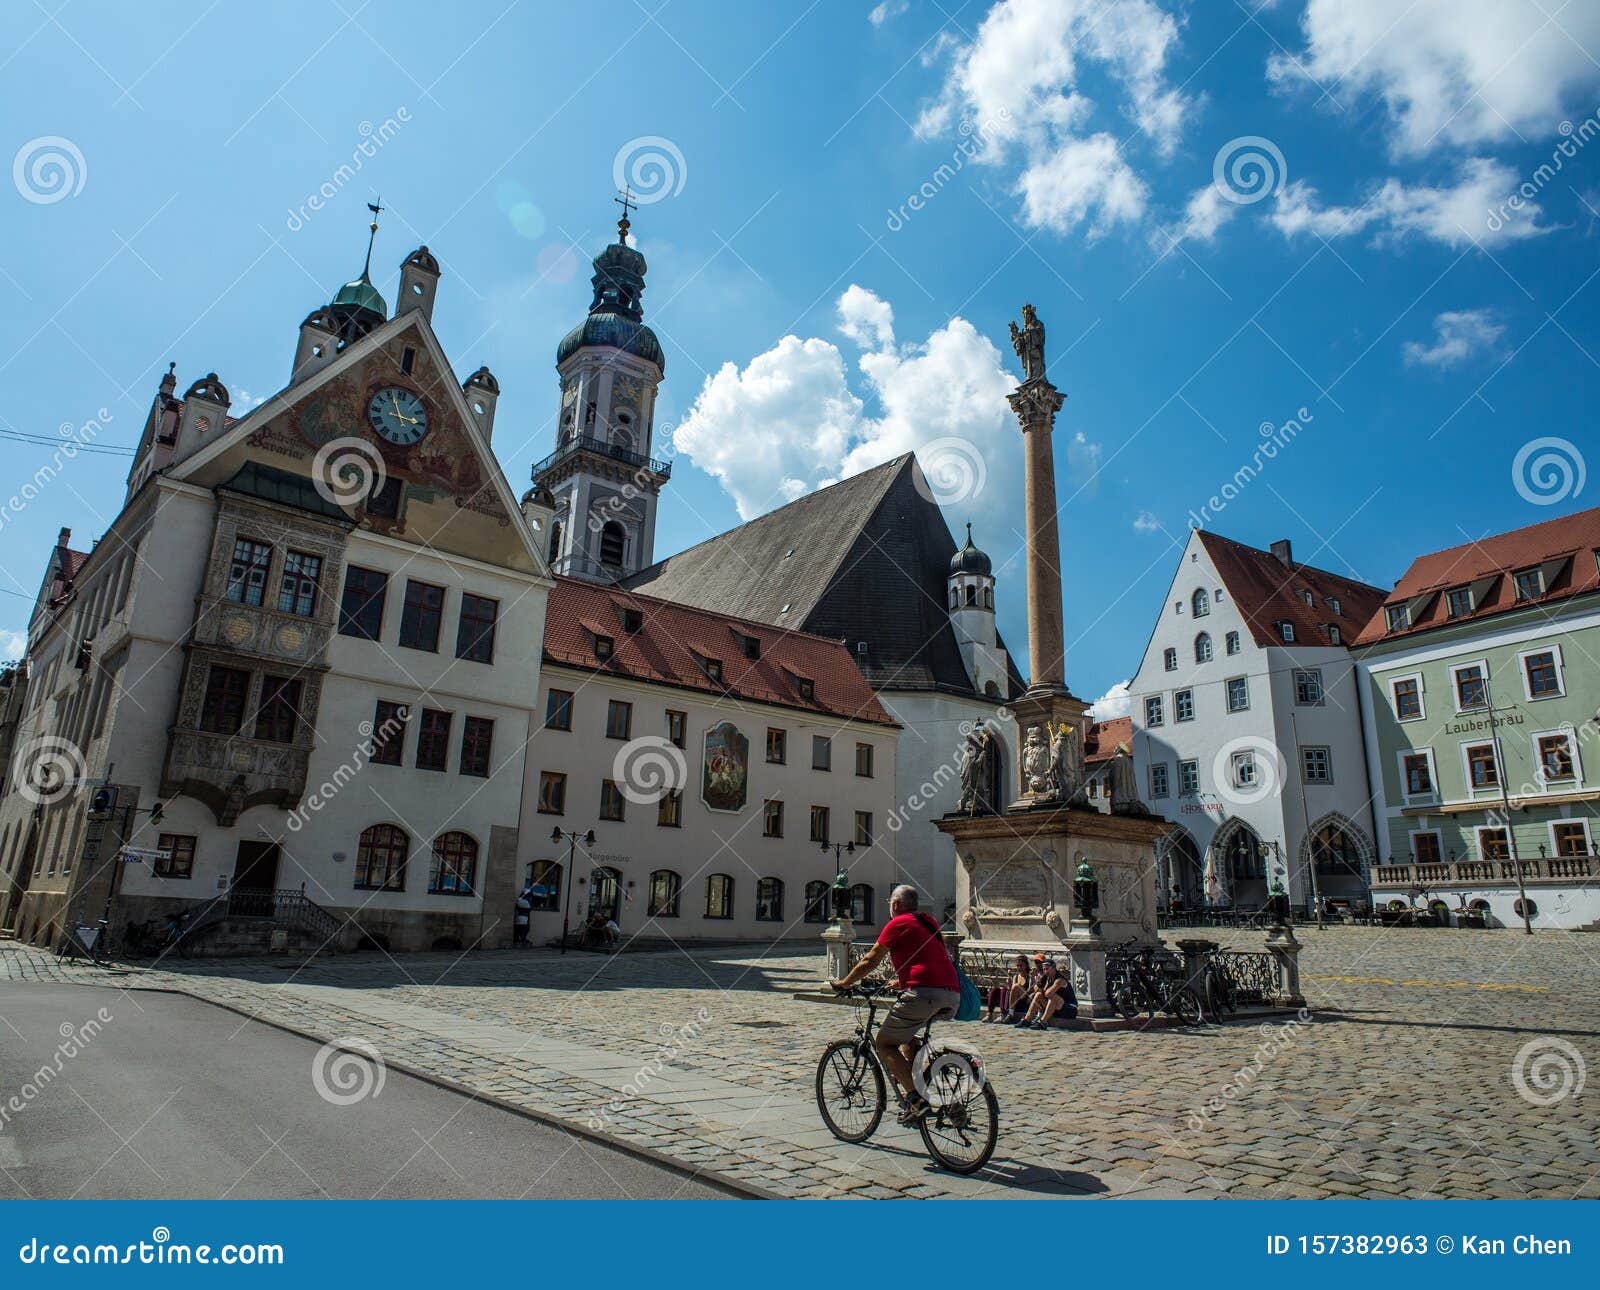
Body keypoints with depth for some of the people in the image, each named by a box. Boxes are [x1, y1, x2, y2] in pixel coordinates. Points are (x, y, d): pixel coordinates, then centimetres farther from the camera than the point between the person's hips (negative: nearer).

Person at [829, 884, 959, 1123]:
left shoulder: (898, 923, 5)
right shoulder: (929, 923, 26)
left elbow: (869, 963, 8)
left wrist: (843, 983, 22)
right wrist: (896, 982, 50)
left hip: (924, 993, -8)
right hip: (953, 997, 8)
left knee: (883, 1041, 5)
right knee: (905, 1034, 28)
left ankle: (915, 1098, -8)